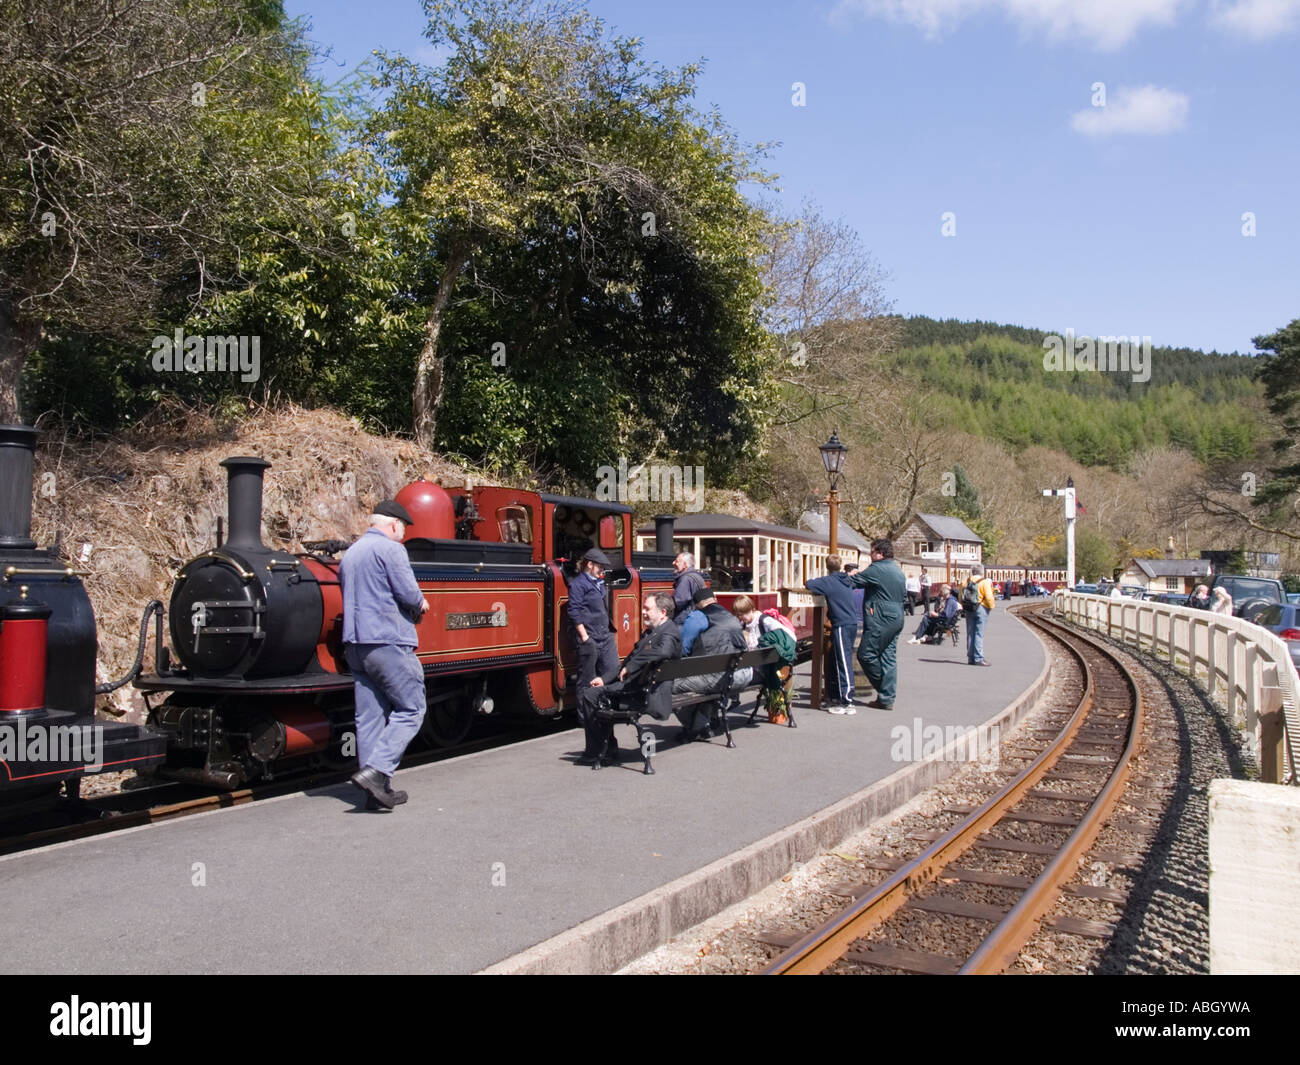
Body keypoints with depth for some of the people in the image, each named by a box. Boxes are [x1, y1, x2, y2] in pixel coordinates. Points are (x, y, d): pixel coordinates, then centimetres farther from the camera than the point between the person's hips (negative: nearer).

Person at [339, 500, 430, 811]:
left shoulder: (349, 554, 19)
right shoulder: (390, 549, -7)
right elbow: (409, 593, -13)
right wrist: (420, 604, 10)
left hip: (355, 644, 8)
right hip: (388, 642, -8)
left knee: (369, 716, 8)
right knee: (410, 710, -1)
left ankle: (377, 791, 9)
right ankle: (375, 771, -14)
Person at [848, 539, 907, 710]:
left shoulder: (877, 569, -11)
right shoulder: (899, 571, 18)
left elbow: (854, 581, -9)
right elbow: (904, 595, 25)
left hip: (881, 621, -10)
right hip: (896, 619, 10)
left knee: (866, 654, -2)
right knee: (889, 658, 9)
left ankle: (884, 696, 4)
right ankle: (887, 699, 9)